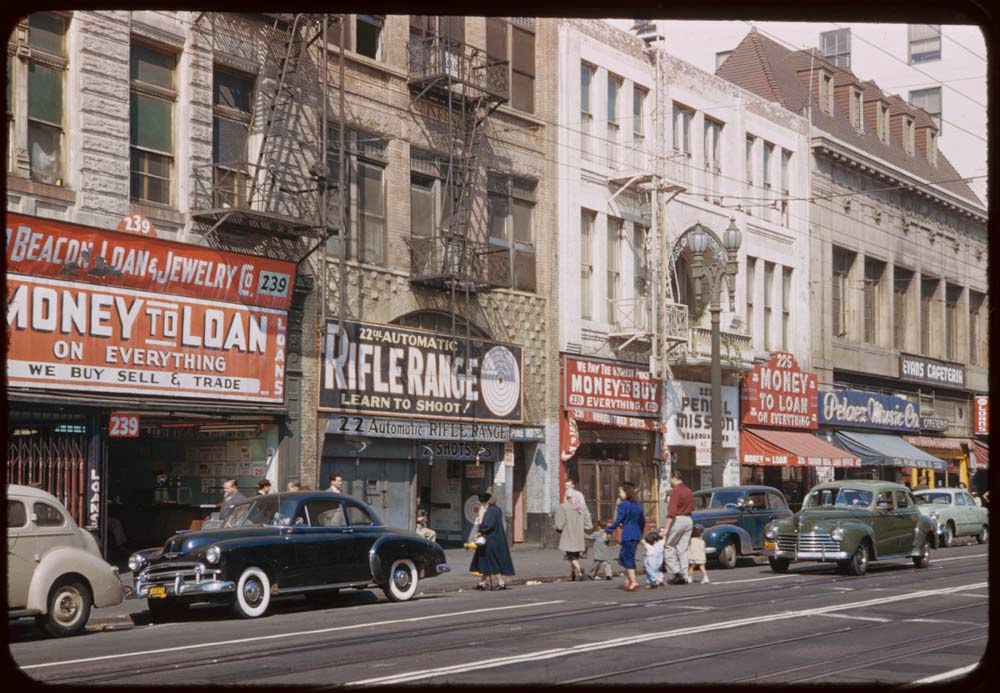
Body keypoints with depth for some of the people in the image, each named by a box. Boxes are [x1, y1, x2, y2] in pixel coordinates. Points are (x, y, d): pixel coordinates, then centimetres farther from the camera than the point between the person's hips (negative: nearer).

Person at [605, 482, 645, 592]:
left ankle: (633, 582, -5)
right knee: (623, 557, 17)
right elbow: (642, 521, 18)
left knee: (628, 559, -2)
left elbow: (618, 521, -16)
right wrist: (640, 533, 31)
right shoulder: (637, 505, 11)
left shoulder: (623, 505, -11)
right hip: (636, 535, 8)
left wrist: (607, 530, -10)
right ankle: (627, 581, 17)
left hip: (628, 536, -8)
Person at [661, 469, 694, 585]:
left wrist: (666, 528, -22)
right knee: (683, 548, 9)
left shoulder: (675, 491, -12)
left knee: (668, 546, 2)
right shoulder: (688, 491, 15)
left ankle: (675, 572, -6)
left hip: (678, 519, -8)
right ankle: (684, 576, 6)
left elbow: (671, 511, -20)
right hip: (688, 519, 8)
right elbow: (692, 507, 18)